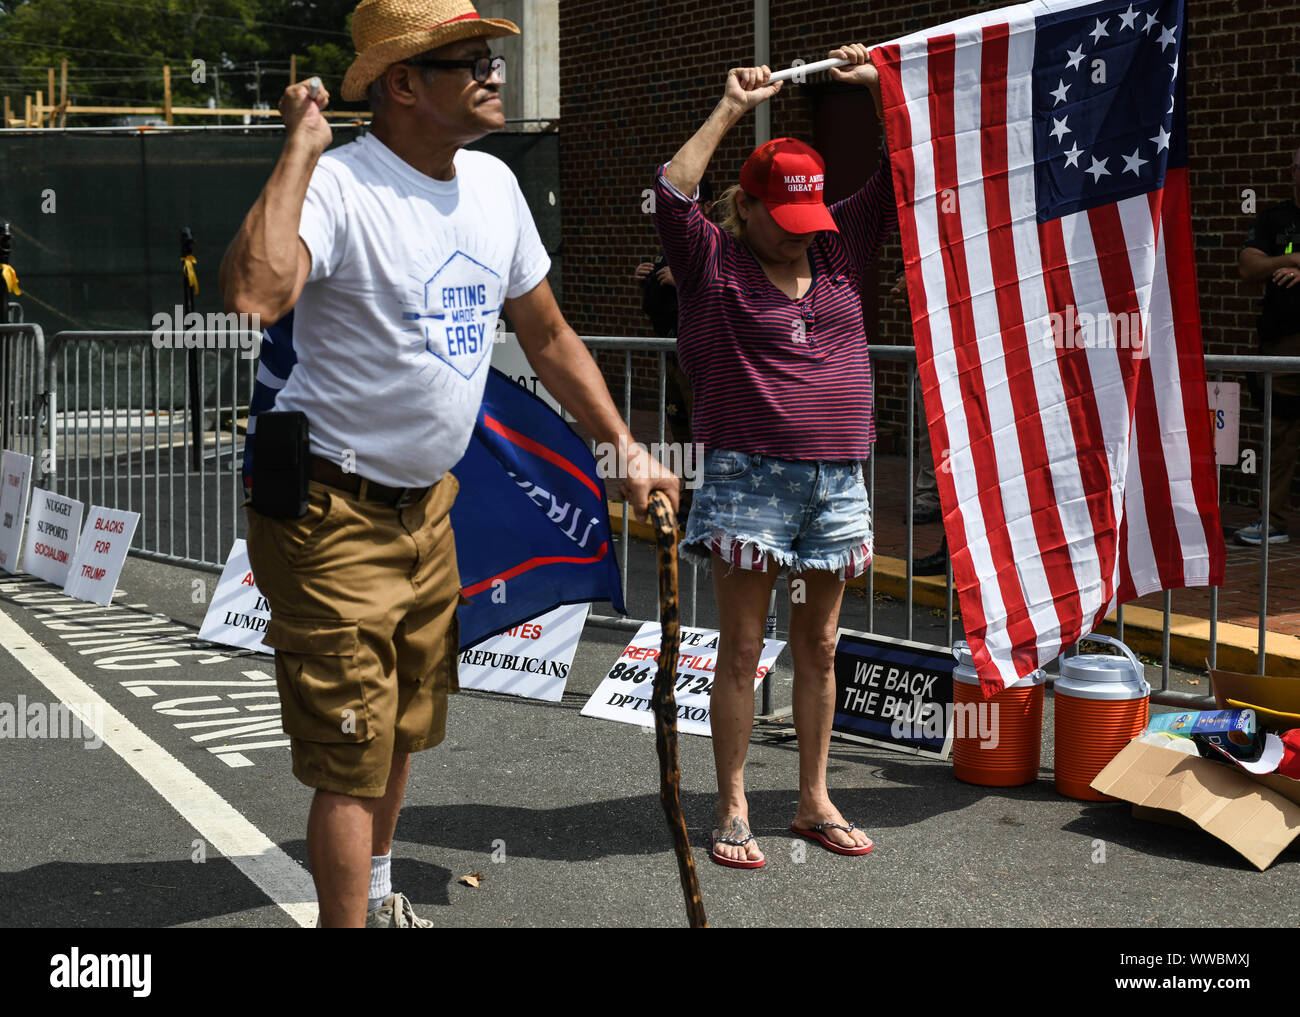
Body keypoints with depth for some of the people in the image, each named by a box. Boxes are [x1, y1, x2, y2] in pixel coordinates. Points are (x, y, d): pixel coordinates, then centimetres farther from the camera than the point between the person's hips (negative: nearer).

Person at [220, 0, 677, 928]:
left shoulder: (492, 183, 4)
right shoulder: (340, 185, -22)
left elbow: (549, 337, 16)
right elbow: (255, 294, -43)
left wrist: (625, 448, 13)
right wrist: (302, 149, -33)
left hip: (427, 503, 8)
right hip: (331, 511, -8)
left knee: (405, 729, 23)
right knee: (353, 756, -3)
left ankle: (380, 900, 44)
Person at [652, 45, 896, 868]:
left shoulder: (839, 250, 11)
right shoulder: (715, 264, -1)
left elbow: (902, 174, 13)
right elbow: (671, 194, -15)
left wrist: (879, 88, 5)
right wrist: (730, 111, -12)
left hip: (837, 477, 5)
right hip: (749, 477, -4)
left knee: (818, 647, 13)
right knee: (742, 650, 2)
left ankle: (815, 801, 24)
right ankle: (733, 811, 11)